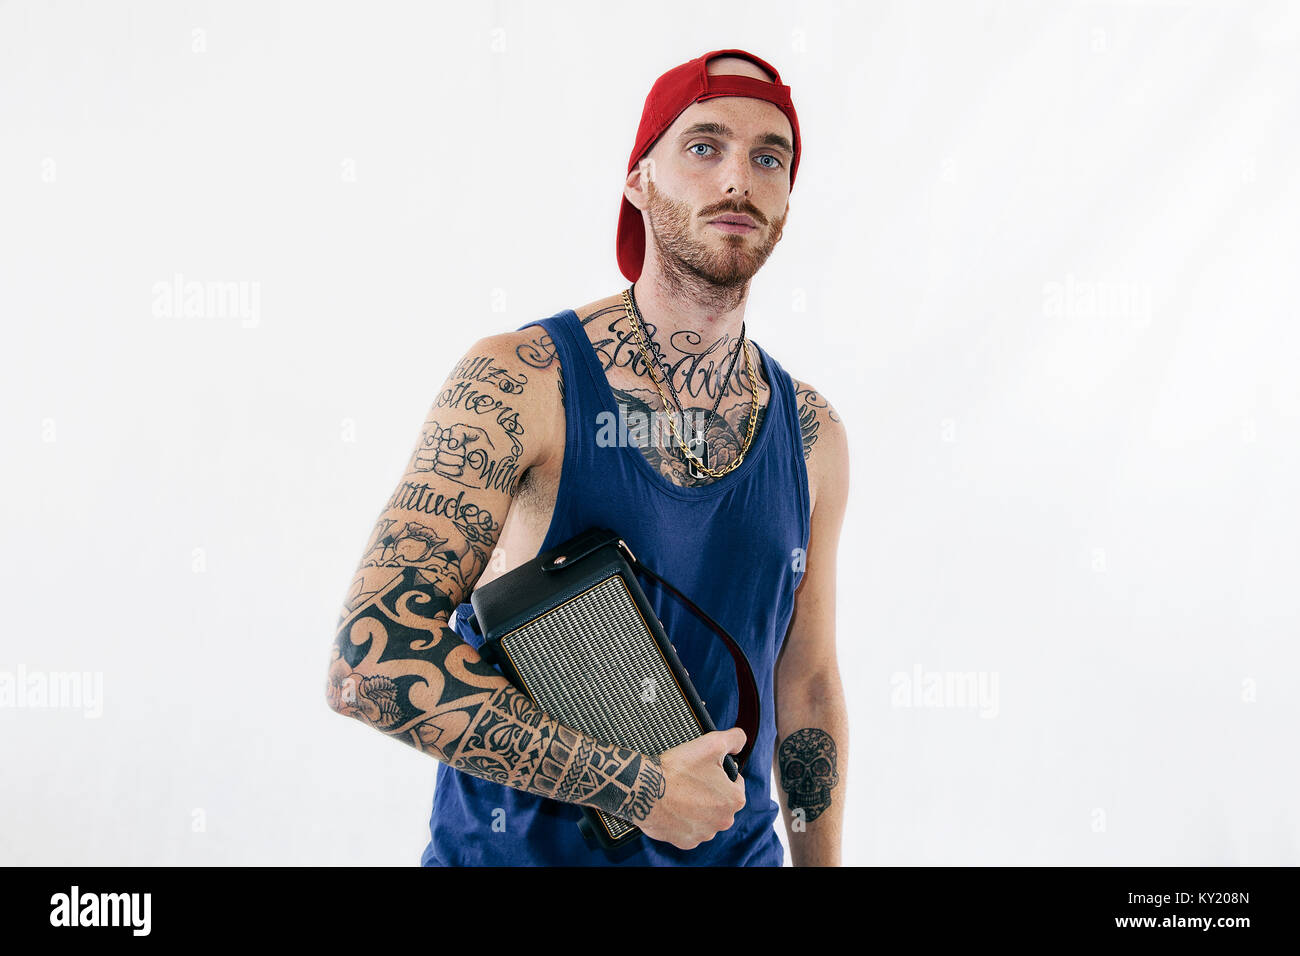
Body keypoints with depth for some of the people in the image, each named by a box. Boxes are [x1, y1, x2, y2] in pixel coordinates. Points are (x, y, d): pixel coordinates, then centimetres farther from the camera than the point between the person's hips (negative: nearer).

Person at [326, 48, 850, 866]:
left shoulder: (812, 435, -1)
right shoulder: (517, 381, -16)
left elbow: (807, 684, 8)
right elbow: (370, 657, -24)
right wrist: (642, 786, -22)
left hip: (733, 850, 4)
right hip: (515, 847, -4)